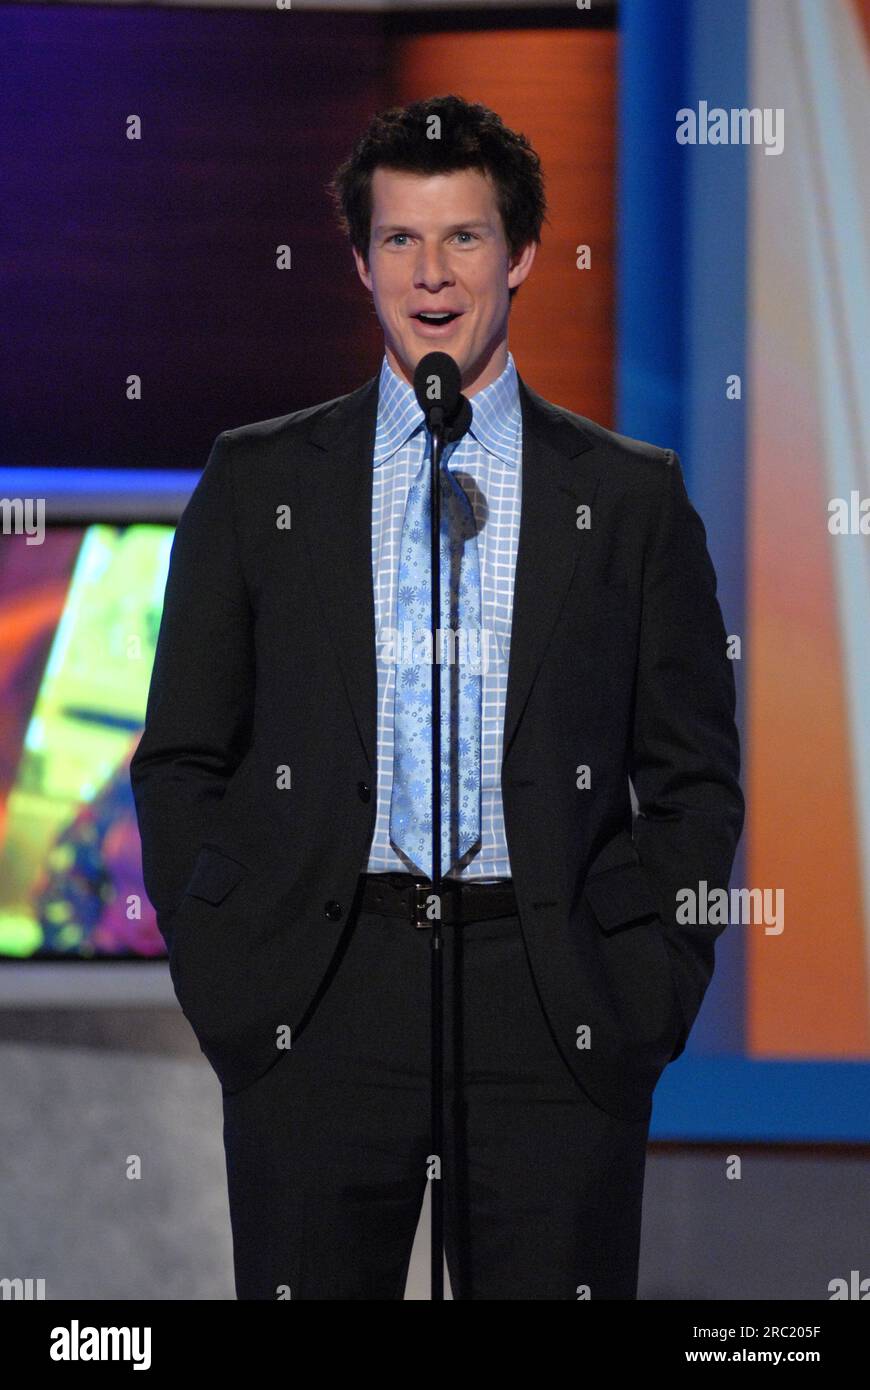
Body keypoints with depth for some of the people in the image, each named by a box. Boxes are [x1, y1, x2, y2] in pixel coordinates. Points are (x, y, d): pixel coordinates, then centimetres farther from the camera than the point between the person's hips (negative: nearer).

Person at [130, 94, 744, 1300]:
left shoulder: (630, 495, 10)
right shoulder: (258, 479, 11)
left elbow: (694, 776, 11)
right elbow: (182, 758, 11)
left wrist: (651, 986, -1)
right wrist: (219, 972, 0)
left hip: (557, 1017, 0)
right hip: (313, 1008, 0)